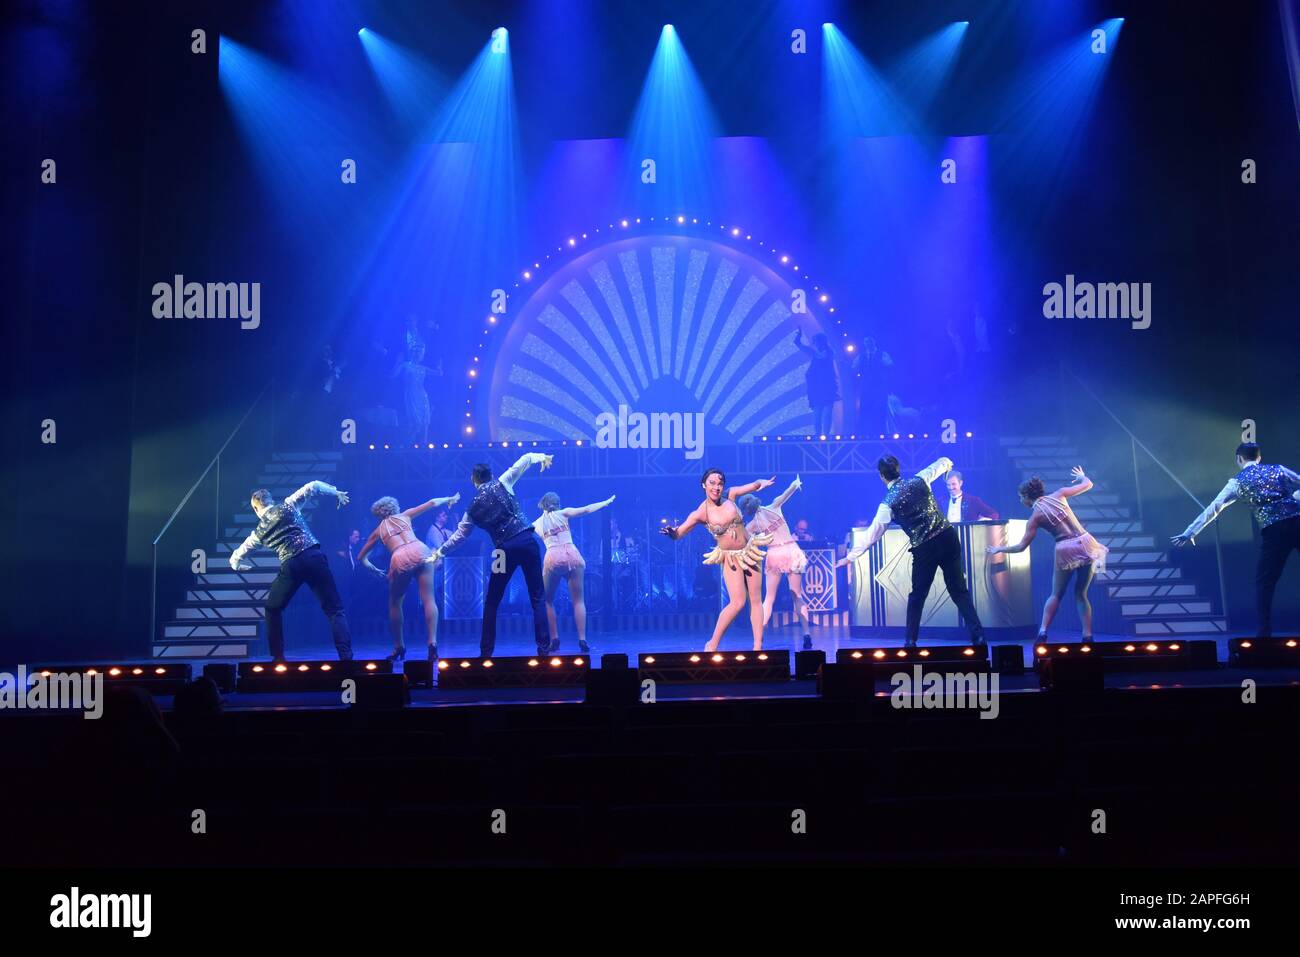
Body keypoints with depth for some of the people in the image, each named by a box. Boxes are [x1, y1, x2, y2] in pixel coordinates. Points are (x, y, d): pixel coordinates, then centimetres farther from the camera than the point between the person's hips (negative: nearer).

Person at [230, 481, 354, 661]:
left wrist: (237, 565, 53)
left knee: (273, 609, 26)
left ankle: (278, 658, 23)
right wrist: (336, 492, 18)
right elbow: (313, 487, 4)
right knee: (335, 610, 0)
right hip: (313, 557, -1)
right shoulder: (287, 506, 14)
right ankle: (346, 658, -15)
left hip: (290, 567, 1)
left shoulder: (259, 531, 20)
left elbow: (236, 557, 30)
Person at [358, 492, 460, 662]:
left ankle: (399, 647, 22)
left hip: (400, 560, 0)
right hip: (420, 552, 0)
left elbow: (361, 557, 35)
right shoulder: (404, 516, 28)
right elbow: (432, 503, 28)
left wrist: (371, 568, 52)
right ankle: (432, 643, -18)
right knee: (428, 599, -3)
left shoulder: (378, 530, 28)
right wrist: (449, 499, 44)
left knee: (395, 603, 19)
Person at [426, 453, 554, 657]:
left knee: (491, 602, 16)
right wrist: (540, 456, 23)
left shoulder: (473, 509, 11)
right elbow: (525, 459, 5)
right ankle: (544, 648, -6)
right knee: (538, 598, 2)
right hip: (527, 541, -1)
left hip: (505, 550, 1)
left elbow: (458, 535, 19)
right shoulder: (502, 483, 5)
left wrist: (439, 552, 33)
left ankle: (486, 651, 17)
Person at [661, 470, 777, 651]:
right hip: (731, 558, -4)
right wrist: (671, 532, -40)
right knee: (738, 601, -15)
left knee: (756, 600, 2)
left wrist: (761, 483, -21)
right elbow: (678, 534, -16)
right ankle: (712, 645, -3)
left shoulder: (730, 496, -4)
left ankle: (758, 646, 7)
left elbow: (755, 485, 3)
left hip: (750, 551, 4)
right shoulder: (700, 513, -13)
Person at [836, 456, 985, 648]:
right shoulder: (919, 479, 5)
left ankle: (910, 641, 18)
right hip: (948, 537, 3)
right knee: (959, 591, 8)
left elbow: (872, 535, -2)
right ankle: (978, 636, 0)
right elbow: (943, 462, 22)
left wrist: (850, 557, 6)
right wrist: (947, 463, 47)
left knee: (917, 596, 14)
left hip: (924, 549, -3)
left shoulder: (888, 503, -5)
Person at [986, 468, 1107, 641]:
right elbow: (1088, 484, 17)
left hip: (1066, 550, -3)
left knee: (1056, 595, 12)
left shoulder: (1035, 516, 2)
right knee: (1080, 594, 13)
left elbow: (1021, 547, 1)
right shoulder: (1059, 494, 8)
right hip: (1085, 544, 3)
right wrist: (1081, 476, 41)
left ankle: (1042, 633, 0)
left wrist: (999, 549, 16)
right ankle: (1087, 637, 5)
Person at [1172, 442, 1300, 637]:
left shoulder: (1238, 481, 11)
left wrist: (1190, 532, 9)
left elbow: (1213, 509, 7)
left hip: (1274, 531, -2)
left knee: (1264, 583, 8)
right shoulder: (1278, 469, 16)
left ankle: (1264, 634, 4)